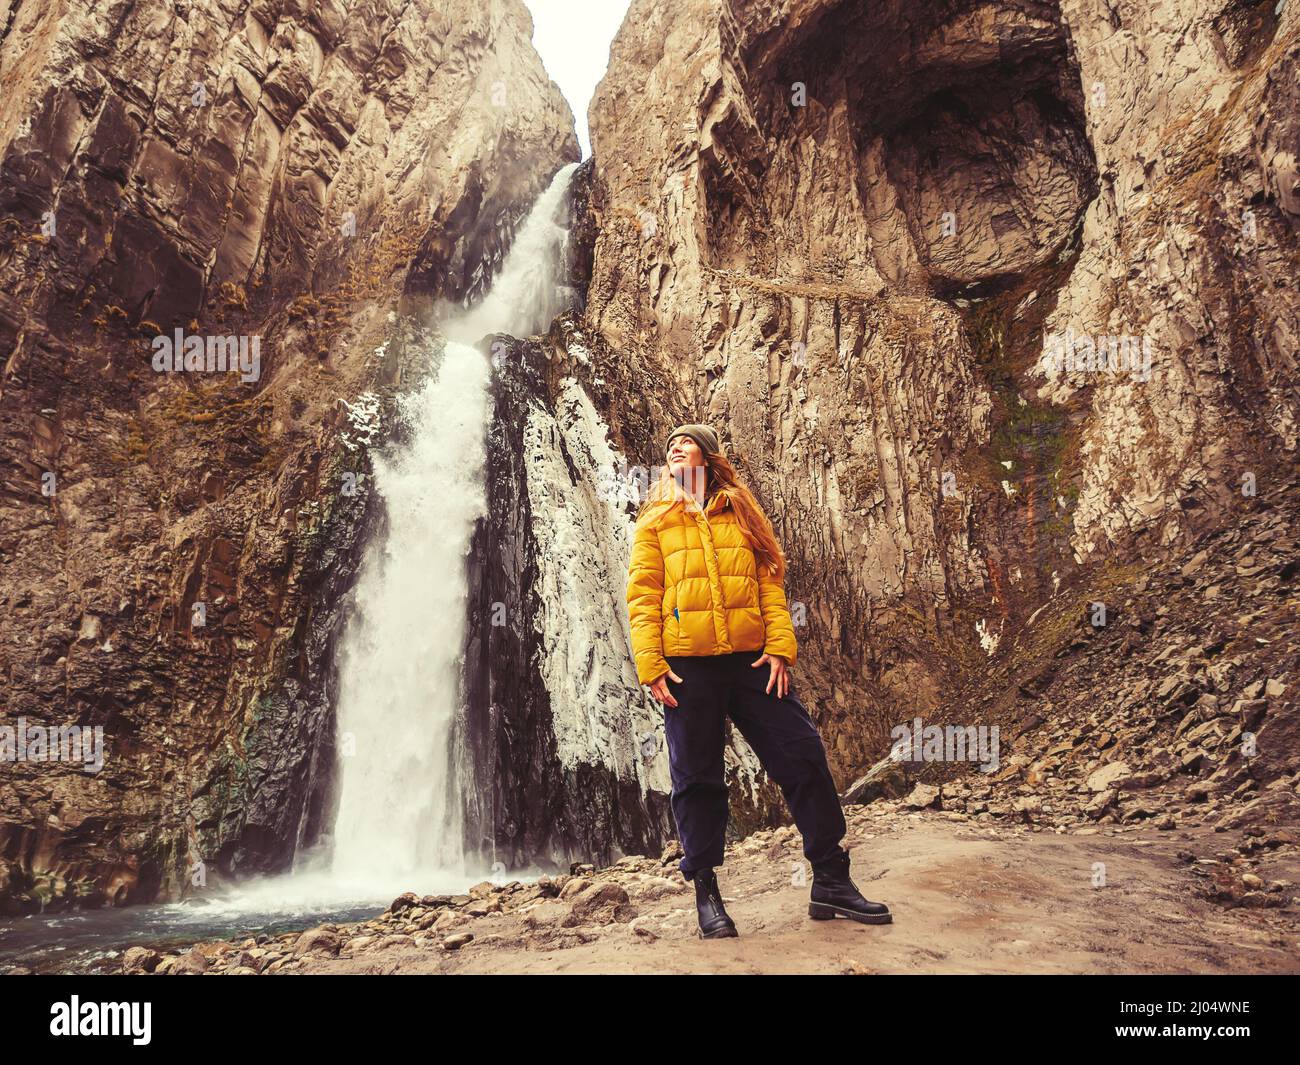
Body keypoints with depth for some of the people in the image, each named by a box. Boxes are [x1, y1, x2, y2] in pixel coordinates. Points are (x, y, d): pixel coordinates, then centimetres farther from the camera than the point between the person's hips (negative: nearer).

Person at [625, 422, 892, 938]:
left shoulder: (741, 513, 15)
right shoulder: (656, 521, 10)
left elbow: (769, 580, 9)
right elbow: (642, 595, 2)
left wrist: (780, 645, -4)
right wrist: (650, 664, -10)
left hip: (750, 658, 2)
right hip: (688, 663, -2)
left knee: (803, 755, 0)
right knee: (696, 776, 4)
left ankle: (830, 880, 12)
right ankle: (706, 890, 17)